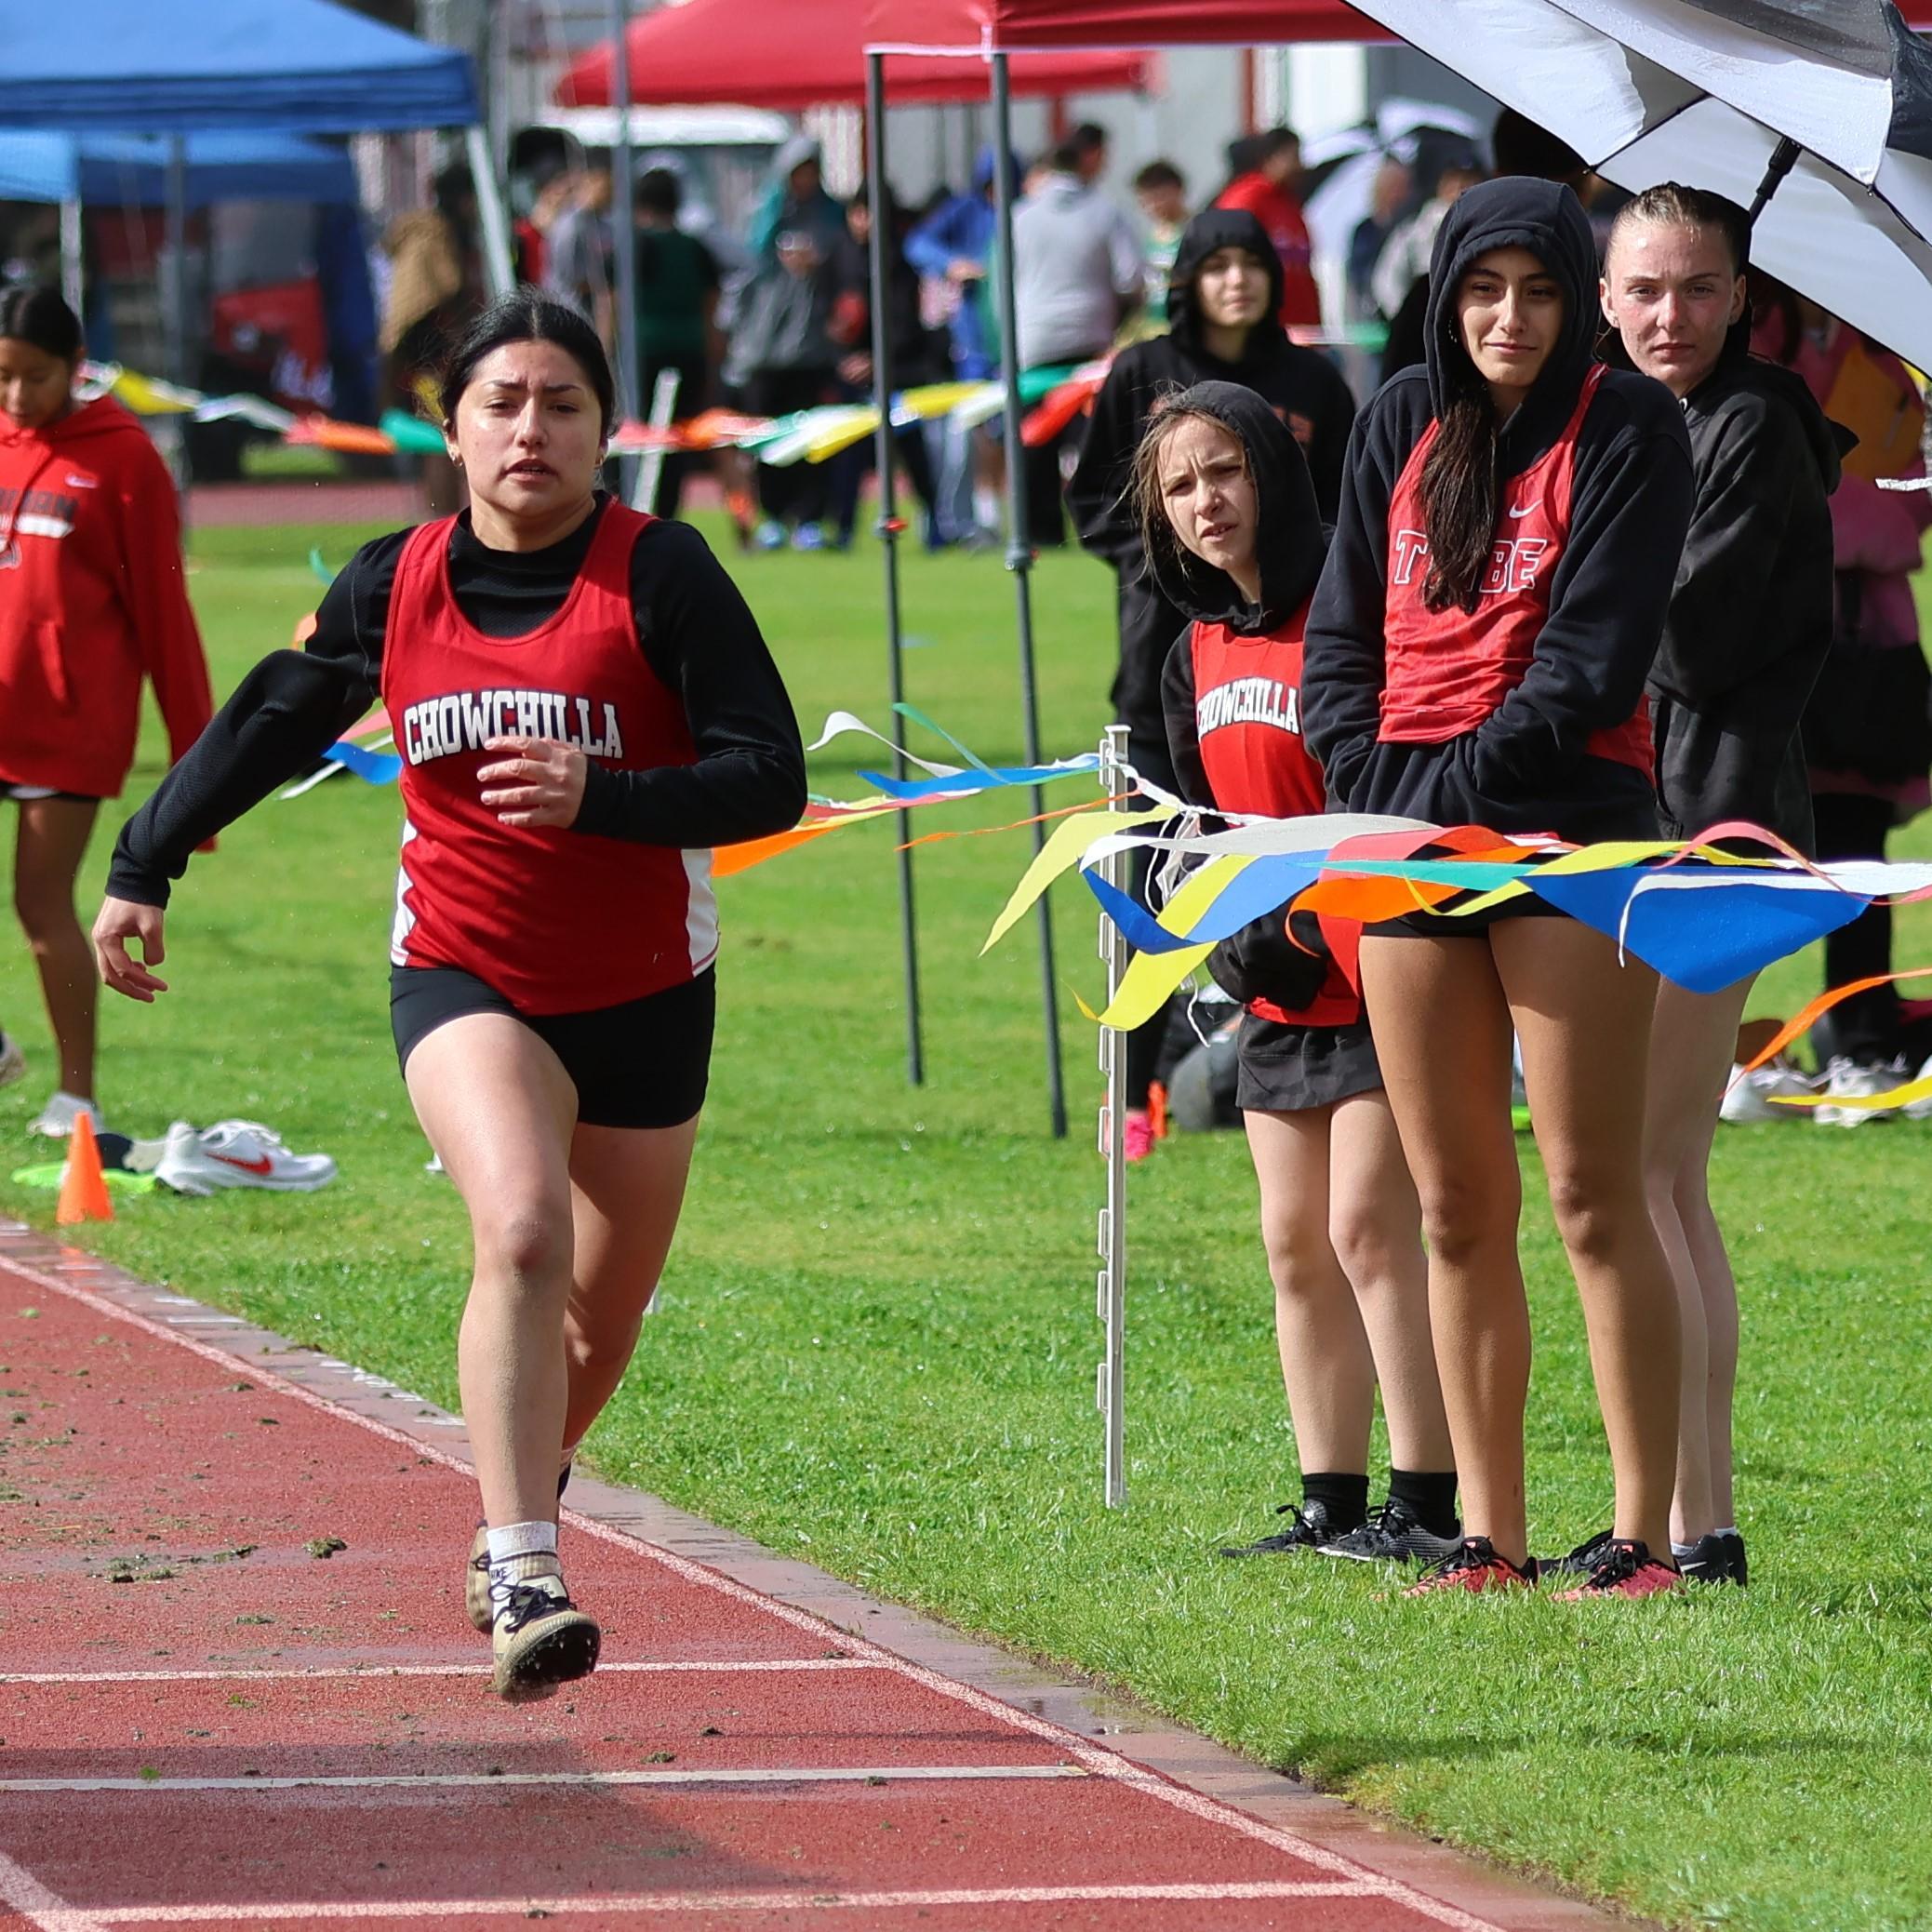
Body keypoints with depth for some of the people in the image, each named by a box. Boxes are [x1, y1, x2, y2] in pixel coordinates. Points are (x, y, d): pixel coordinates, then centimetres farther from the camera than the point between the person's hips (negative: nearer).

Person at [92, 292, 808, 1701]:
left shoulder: (662, 572, -12)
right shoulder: (396, 585, -2)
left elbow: (770, 778, -16)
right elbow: (273, 722, 15)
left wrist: (599, 796, -30)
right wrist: (144, 871, 17)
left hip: (644, 994, 0)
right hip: (465, 977, 0)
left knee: (603, 1315, 13)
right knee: (522, 1232, -27)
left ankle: (521, 1509, 45)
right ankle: (524, 1584, -31)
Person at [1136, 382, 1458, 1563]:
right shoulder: (1199, 654, 13)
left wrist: (1316, 914, -20)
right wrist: (1236, 933, 3)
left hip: (1381, 975, -8)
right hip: (1282, 993, 8)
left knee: (1369, 1224, -12)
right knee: (1295, 1243, 9)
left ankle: (1427, 1506, -10)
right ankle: (1331, 1508, 14)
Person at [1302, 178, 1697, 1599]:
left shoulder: (1625, 429, -1)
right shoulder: (1404, 424, 14)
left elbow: (1594, 657, -8)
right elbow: (1342, 632, 14)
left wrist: (1455, 785, -12)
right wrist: (1369, 778, -3)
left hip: (1565, 827, -5)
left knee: (1594, 1197, -8)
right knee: (1457, 1210, 6)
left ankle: (1644, 1540, -9)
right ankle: (1490, 1541, 10)